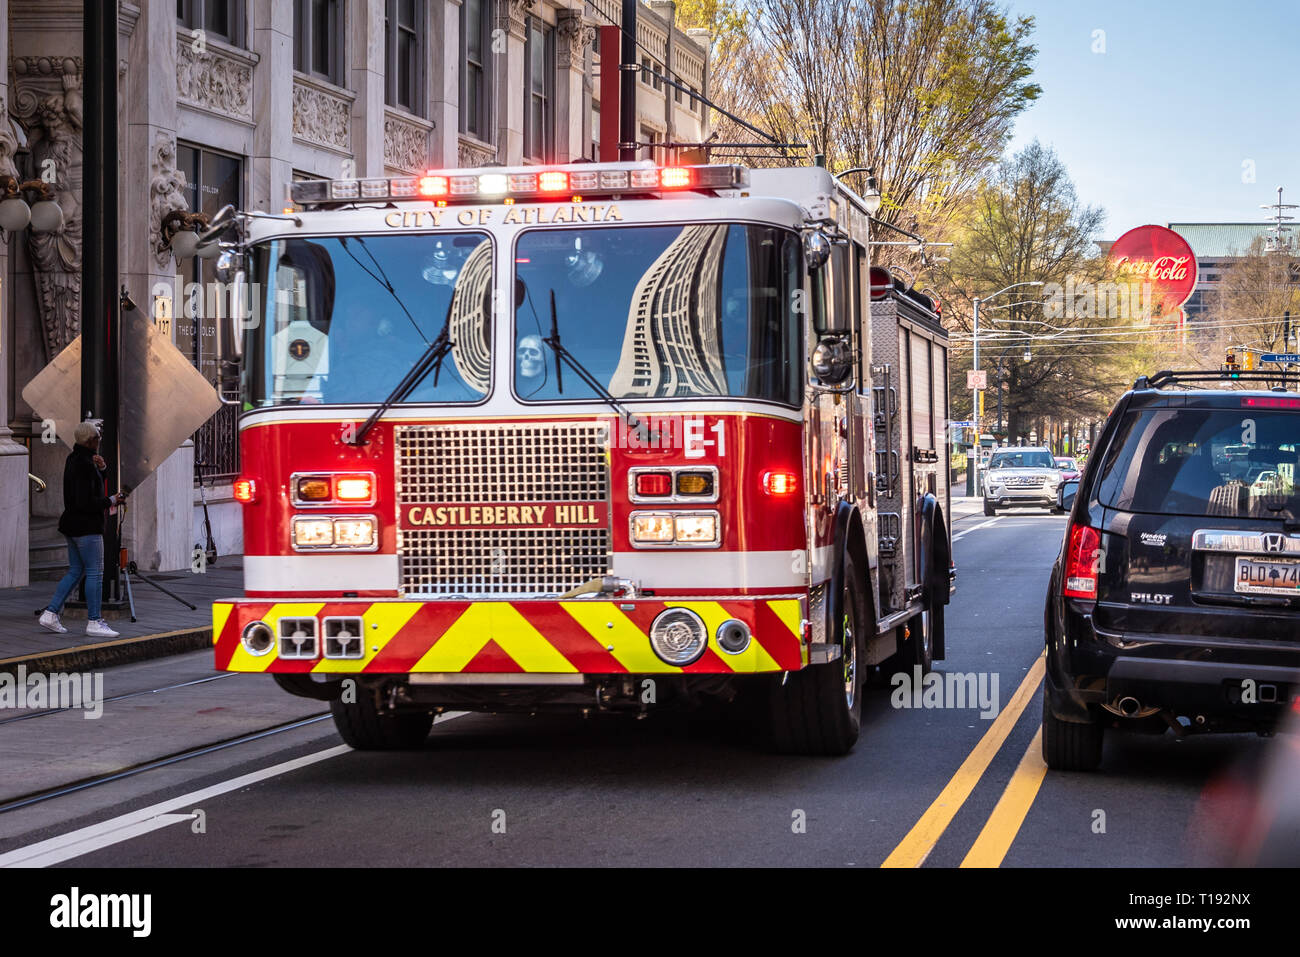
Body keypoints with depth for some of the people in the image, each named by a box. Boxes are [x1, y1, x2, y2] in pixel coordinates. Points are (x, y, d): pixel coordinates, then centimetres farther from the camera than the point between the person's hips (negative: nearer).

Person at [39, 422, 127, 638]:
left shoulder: (74, 459, 12)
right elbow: (86, 502, -23)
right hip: (86, 526, -10)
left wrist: (100, 469, 6)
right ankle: (94, 622, -1)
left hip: (72, 524, 10)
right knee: (95, 573, -4)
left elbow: (93, 486, 24)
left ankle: (50, 614, 11)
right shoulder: (84, 464, -19)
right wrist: (111, 501, -13)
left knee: (75, 571, 14)